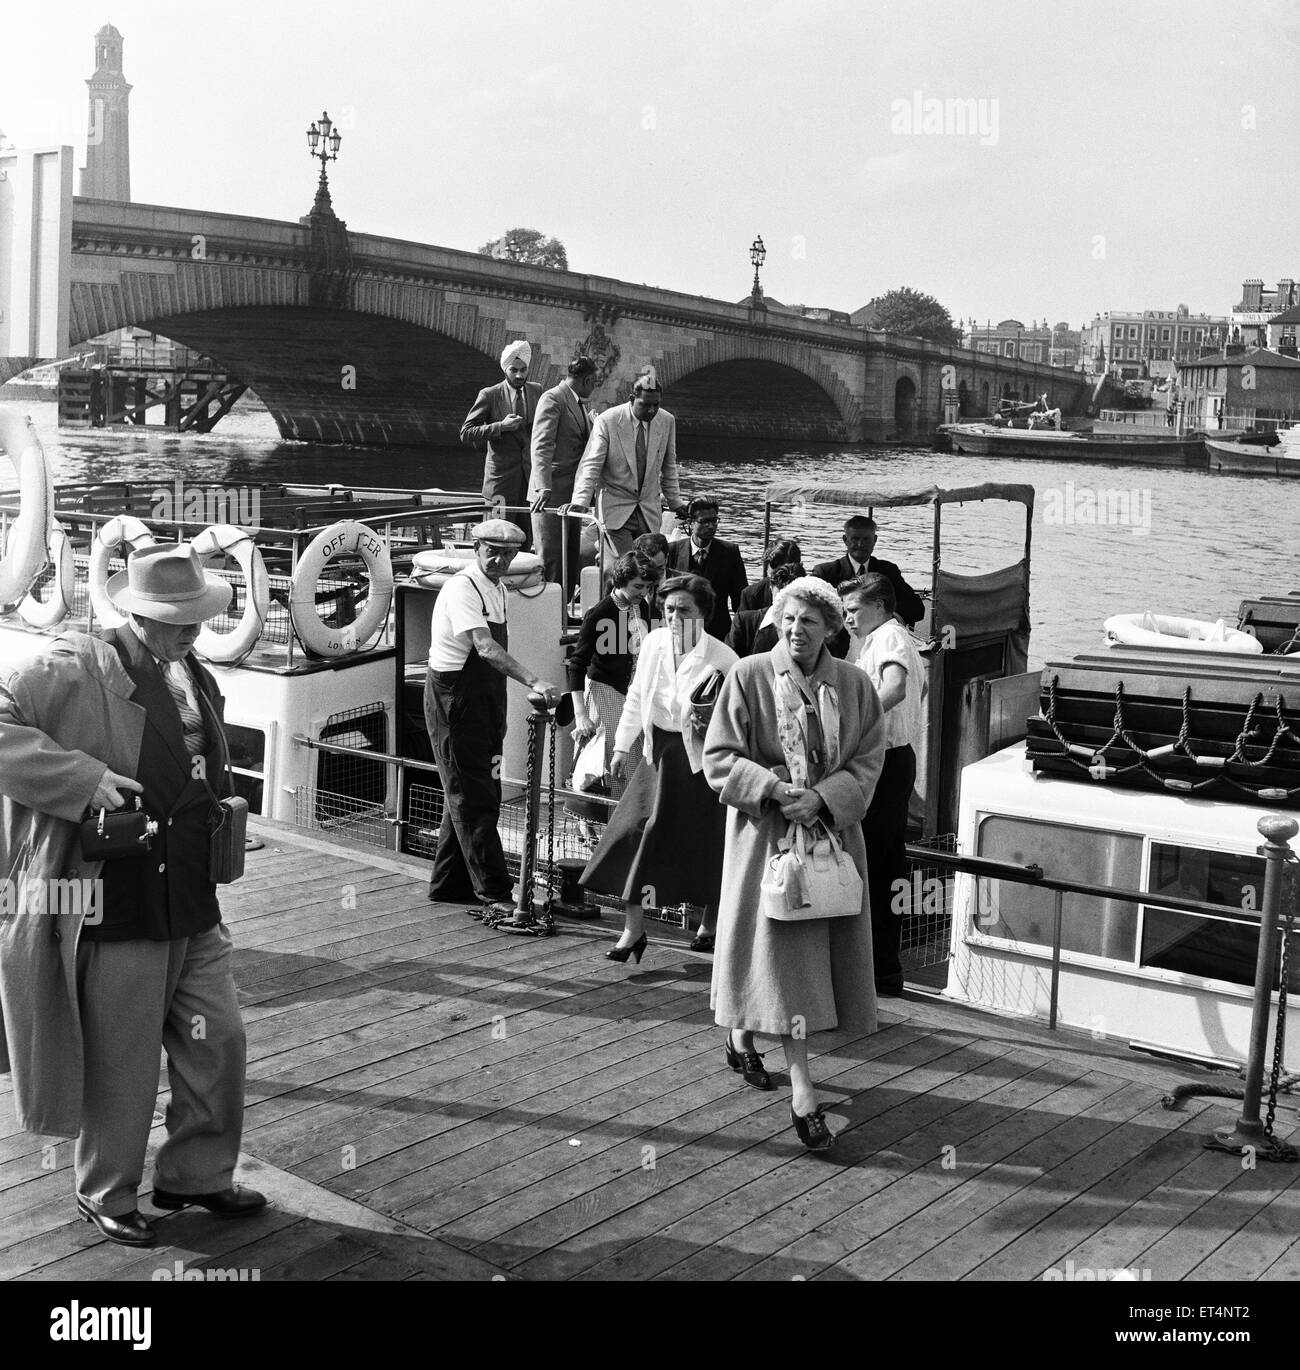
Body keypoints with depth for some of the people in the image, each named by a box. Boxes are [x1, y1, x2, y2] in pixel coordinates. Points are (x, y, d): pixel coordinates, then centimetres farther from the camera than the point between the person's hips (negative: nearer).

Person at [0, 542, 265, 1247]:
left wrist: (222, 814, 16)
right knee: (121, 1065, 6)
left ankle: (197, 1174, 32)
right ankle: (105, 1194, 29)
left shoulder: (195, 678, 13)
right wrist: (81, 777, -25)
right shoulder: (73, 670, -11)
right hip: (115, 915, -7)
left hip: (194, 911, 7)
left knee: (218, 1041, 12)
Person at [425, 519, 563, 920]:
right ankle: (493, 895, -6)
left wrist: (498, 717, 16)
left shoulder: (498, 590, 11)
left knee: (482, 796, 14)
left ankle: (449, 885, 26)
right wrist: (533, 682, -41)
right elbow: (485, 647, -31)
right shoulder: (462, 587, -18)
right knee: (473, 800, -7)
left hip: (484, 703, 9)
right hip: (453, 699, -9)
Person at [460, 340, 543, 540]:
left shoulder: (536, 391, 7)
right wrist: (501, 426, -19)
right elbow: (466, 433, -8)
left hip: (531, 475, 4)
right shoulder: (489, 395, -5)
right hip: (502, 477, -4)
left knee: (525, 538, 6)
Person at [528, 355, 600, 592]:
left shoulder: (580, 403, 18)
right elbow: (541, 446, -20)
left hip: (572, 494, 9)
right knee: (551, 559, -8)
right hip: (552, 493, -9)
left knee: (570, 559, 10)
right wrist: (544, 487, -31)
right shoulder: (552, 399, -10)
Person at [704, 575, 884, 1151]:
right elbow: (719, 758, -5)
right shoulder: (749, 677, -5)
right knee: (783, 955, -7)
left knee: (820, 948, 11)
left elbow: (866, 764, 1)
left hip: (832, 831, 4)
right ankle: (802, 1092, -4)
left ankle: (742, 1035, 37)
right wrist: (773, 788, -20)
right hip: (767, 832, -4)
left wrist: (821, 798, -16)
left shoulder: (854, 685, 2)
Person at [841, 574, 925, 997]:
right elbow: (921, 687, 34)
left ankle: (882, 969, -6)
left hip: (884, 760, -11)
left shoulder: (888, 638, -13)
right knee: (890, 860, 14)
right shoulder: (897, 638, 19)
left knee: (873, 863, -9)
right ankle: (886, 960, 22)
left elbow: (895, 688, -34)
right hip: (899, 758, 11)